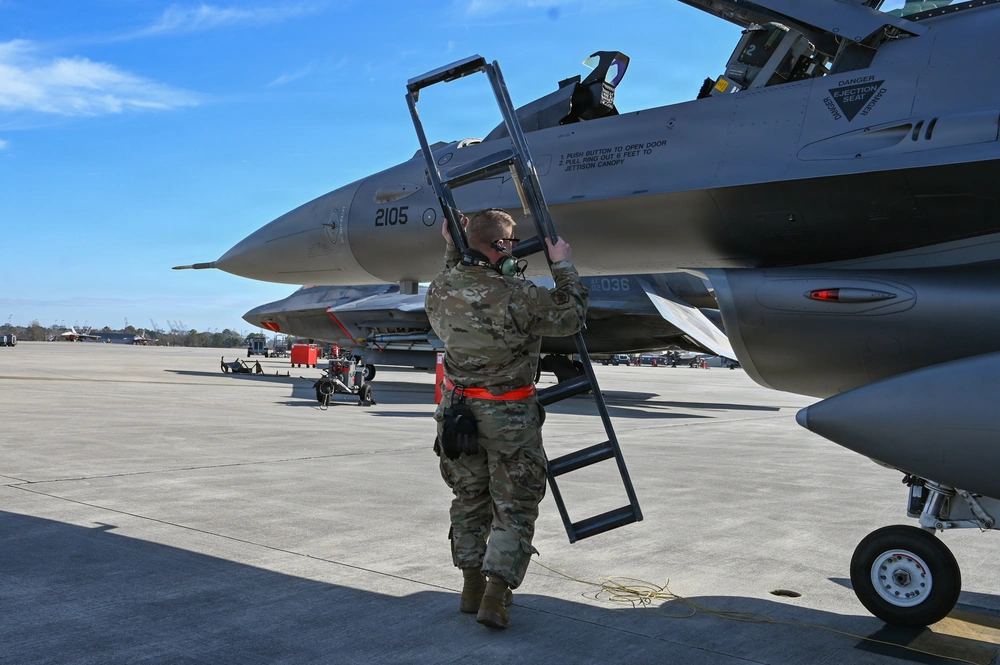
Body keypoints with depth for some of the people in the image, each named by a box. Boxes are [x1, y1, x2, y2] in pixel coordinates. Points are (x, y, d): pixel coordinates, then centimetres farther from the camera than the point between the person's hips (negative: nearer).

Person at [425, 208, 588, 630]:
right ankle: (495, 597, 0)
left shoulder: (439, 291, -4)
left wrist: (451, 250, 27)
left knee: (470, 499, 20)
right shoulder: (516, 296, -22)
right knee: (513, 508, 6)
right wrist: (563, 266, 3)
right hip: (509, 417, -6)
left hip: (457, 408, 6)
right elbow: (570, 317, -8)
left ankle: (473, 587, 29)